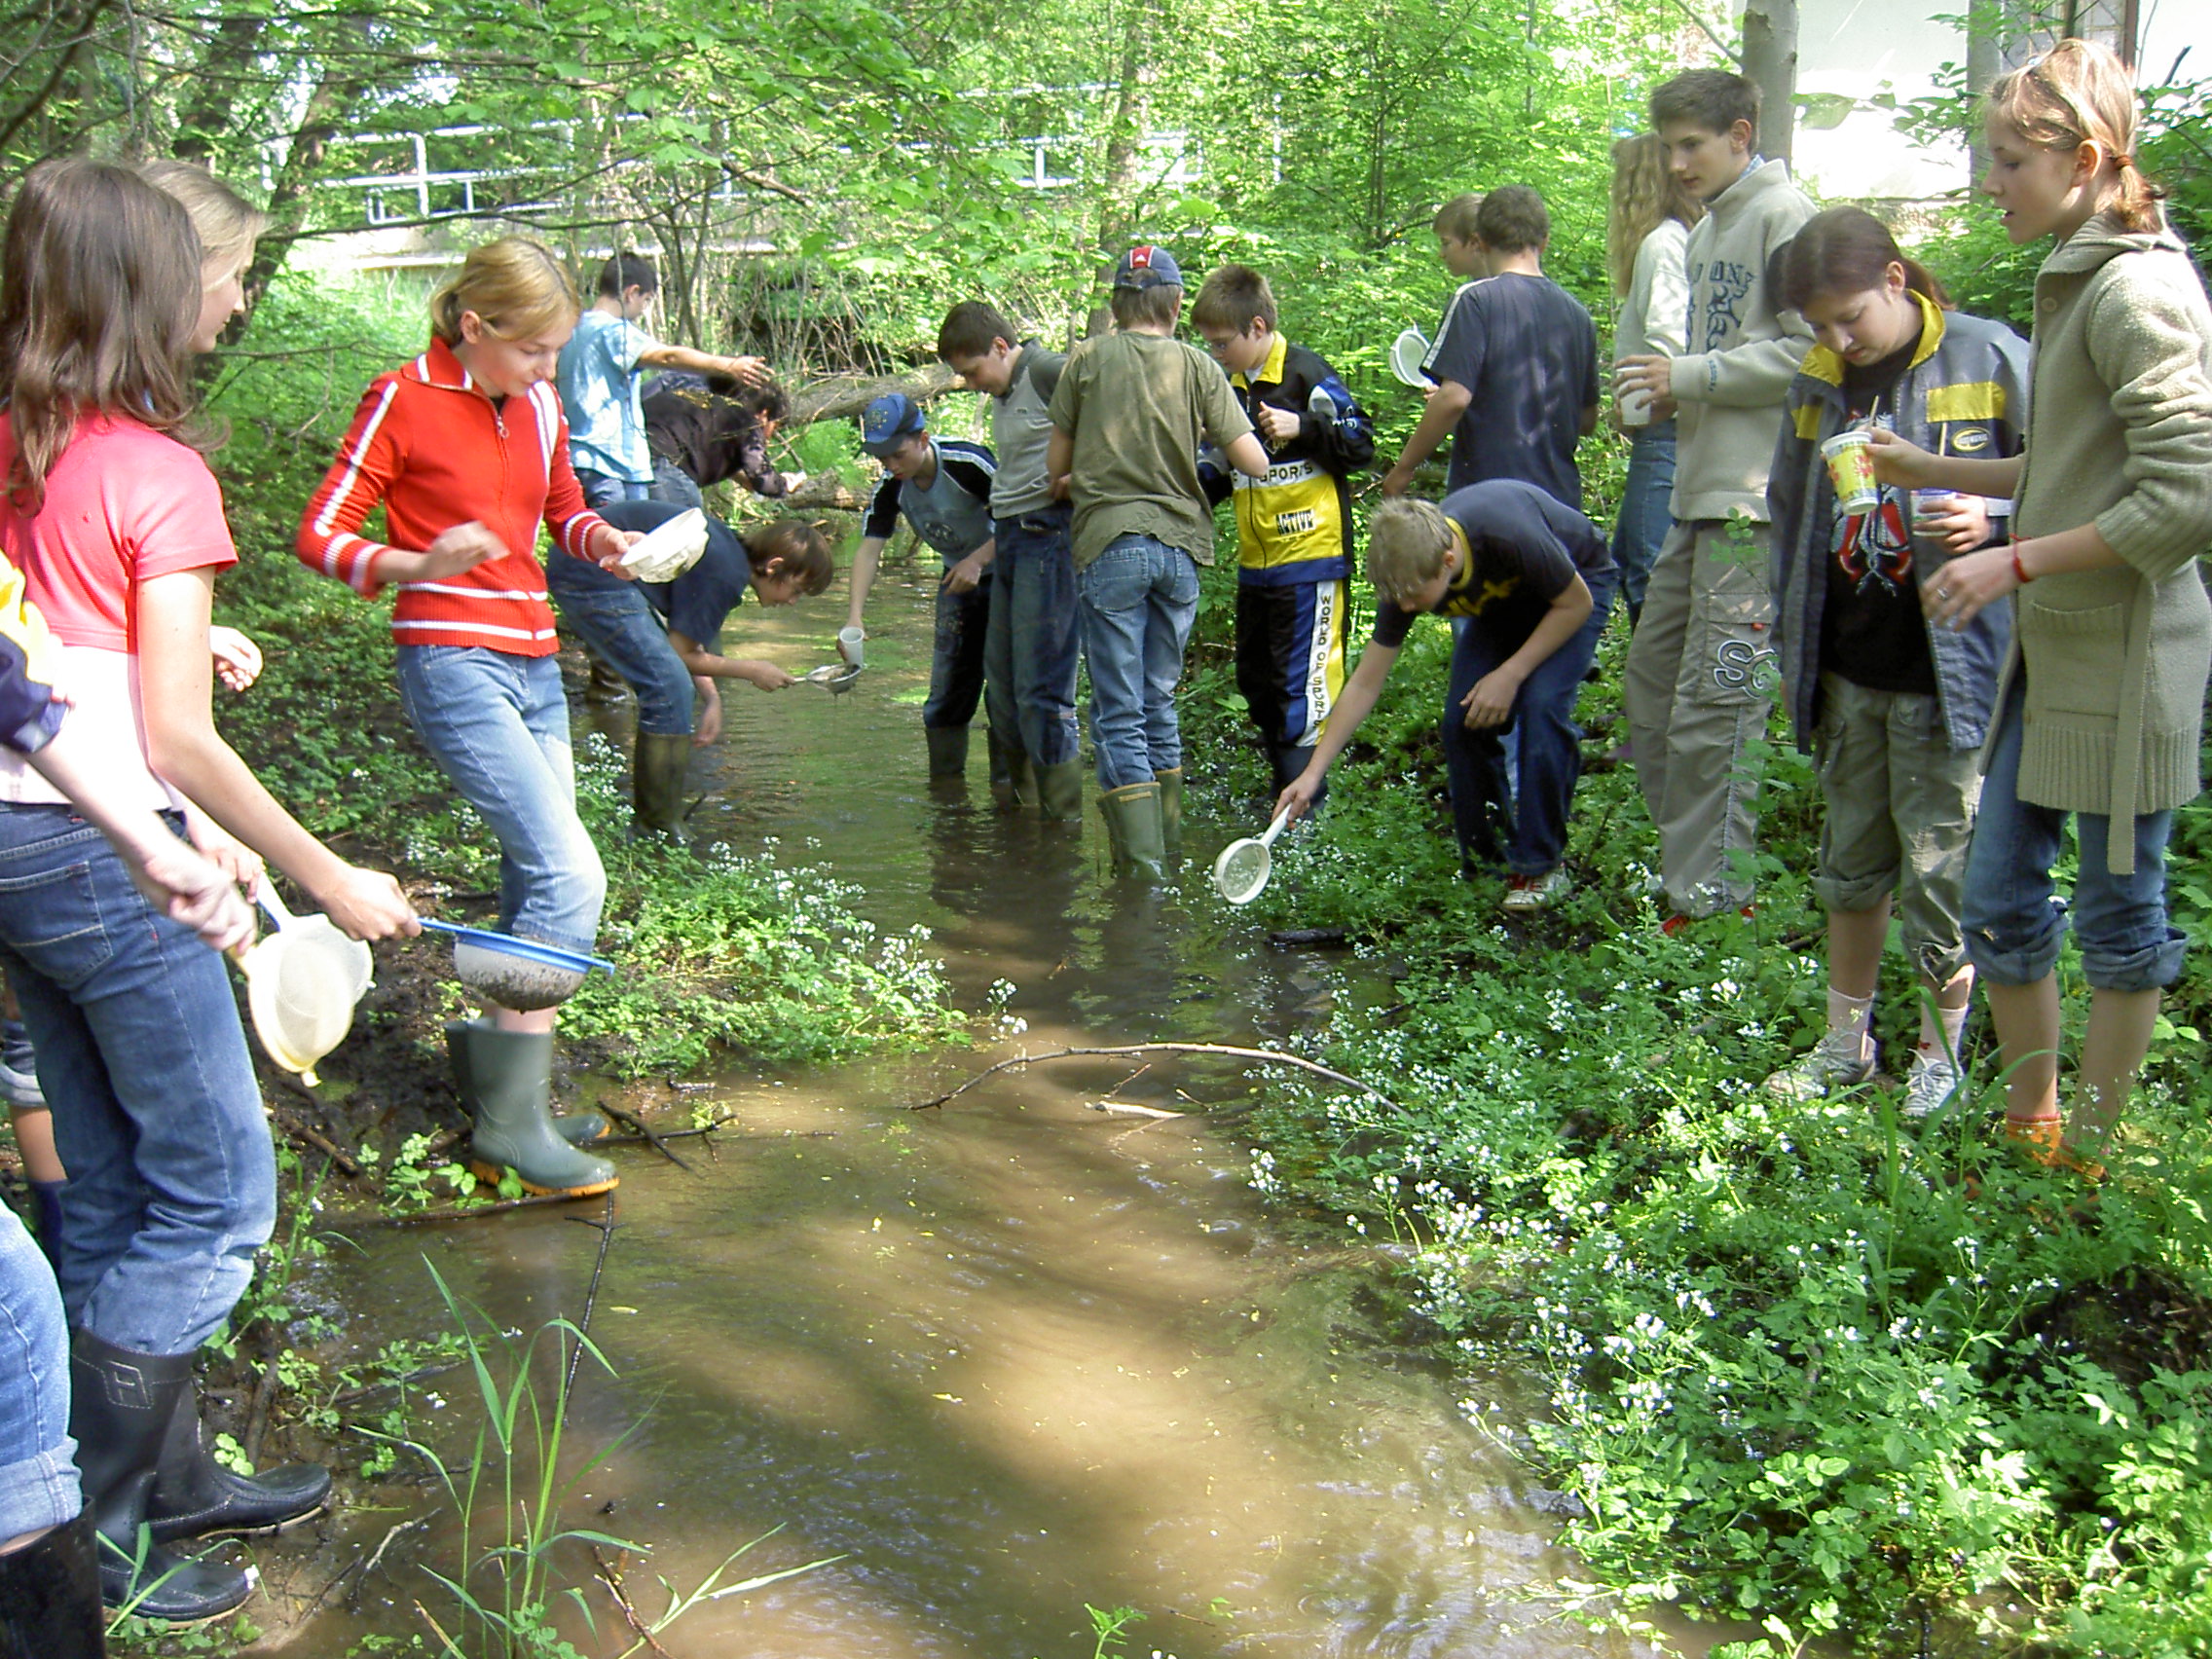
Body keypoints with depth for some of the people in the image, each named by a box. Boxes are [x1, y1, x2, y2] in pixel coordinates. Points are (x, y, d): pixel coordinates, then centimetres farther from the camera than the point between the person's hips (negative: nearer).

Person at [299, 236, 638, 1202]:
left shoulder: (538, 407, 11)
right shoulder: (404, 400, -6)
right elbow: (320, 534, -6)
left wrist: (606, 542, 3)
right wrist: (416, 565, -24)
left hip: (535, 664, 8)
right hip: (454, 662, -7)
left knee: (538, 886, 8)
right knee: (569, 873, -17)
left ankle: (493, 1072, 21)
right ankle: (510, 1123, -11)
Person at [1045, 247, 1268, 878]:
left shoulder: (1086, 360, 2)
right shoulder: (1198, 366, 4)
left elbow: (1056, 466, 7)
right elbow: (1254, 463, -1)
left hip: (1110, 546, -3)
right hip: (1181, 546, 3)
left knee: (1119, 711, 0)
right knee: (1159, 699, 17)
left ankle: (1141, 862, -5)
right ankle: (1171, 845, 22)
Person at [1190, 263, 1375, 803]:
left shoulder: (1307, 374, -10)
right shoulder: (1235, 386, 14)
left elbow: (1360, 444, -11)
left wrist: (1301, 428, -22)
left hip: (1310, 560, -9)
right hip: (1255, 564, 9)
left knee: (1303, 686, -8)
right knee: (1255, 682, 15)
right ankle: (1282, 792, 27)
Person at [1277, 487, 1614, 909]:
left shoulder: (1510, 536, -42)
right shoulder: (1407, 575, -25)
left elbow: (1577, 603, -23)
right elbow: (1365, 684, -15)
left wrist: (1510, 675, -27)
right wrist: (1313, 772, -18)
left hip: (1577, 584, -5)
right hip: (1502, 601, 5)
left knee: (1541, 707, -24)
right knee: (1462, 719, -12)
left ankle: (1542, 867, -12)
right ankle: (1487, 858, 6)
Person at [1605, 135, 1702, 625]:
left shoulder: (1660, 241, -10)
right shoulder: (1687, 237, 17)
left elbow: (1669, 339, -21)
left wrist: (1636, 407, -10)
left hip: (1663, 432, -10)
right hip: (1673, 428, 10)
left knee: (1648, 571, -9)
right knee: (1626, 561, 15)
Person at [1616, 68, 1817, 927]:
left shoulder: (1784, 214, -8)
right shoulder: (1706, 229, 20)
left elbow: (1812, 350, -16)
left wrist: (1692, 376, -14)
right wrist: (1668, 397, 9)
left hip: (1753, 499, -10)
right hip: (1697, 495, 10)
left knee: (1715, 698, -9)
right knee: (1650, 675, 13)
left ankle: (1708, 898, -2)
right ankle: (1680, 856, 23)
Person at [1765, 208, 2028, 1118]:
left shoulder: (1991, 360, -9)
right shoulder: (1818, 383, 7)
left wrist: (1995, 519, -24)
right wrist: (1791, 653, 17)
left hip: (1948, 675, -5)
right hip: (1849, 673, 5)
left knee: (1940, 873, 2)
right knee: (1851, 862, 15)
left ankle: (1941, 1053, 21)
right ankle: (1846, 1044, 29)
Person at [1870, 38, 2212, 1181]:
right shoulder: (2074, 276, 12)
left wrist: (2016, 562, -20)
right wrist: (1937, 473, 12)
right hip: (2052, 651, 9)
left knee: (2118, 914, 6)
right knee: (1999, 897, 13)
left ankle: (2087, 1158, 21)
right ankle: (2027, 1128, 29)